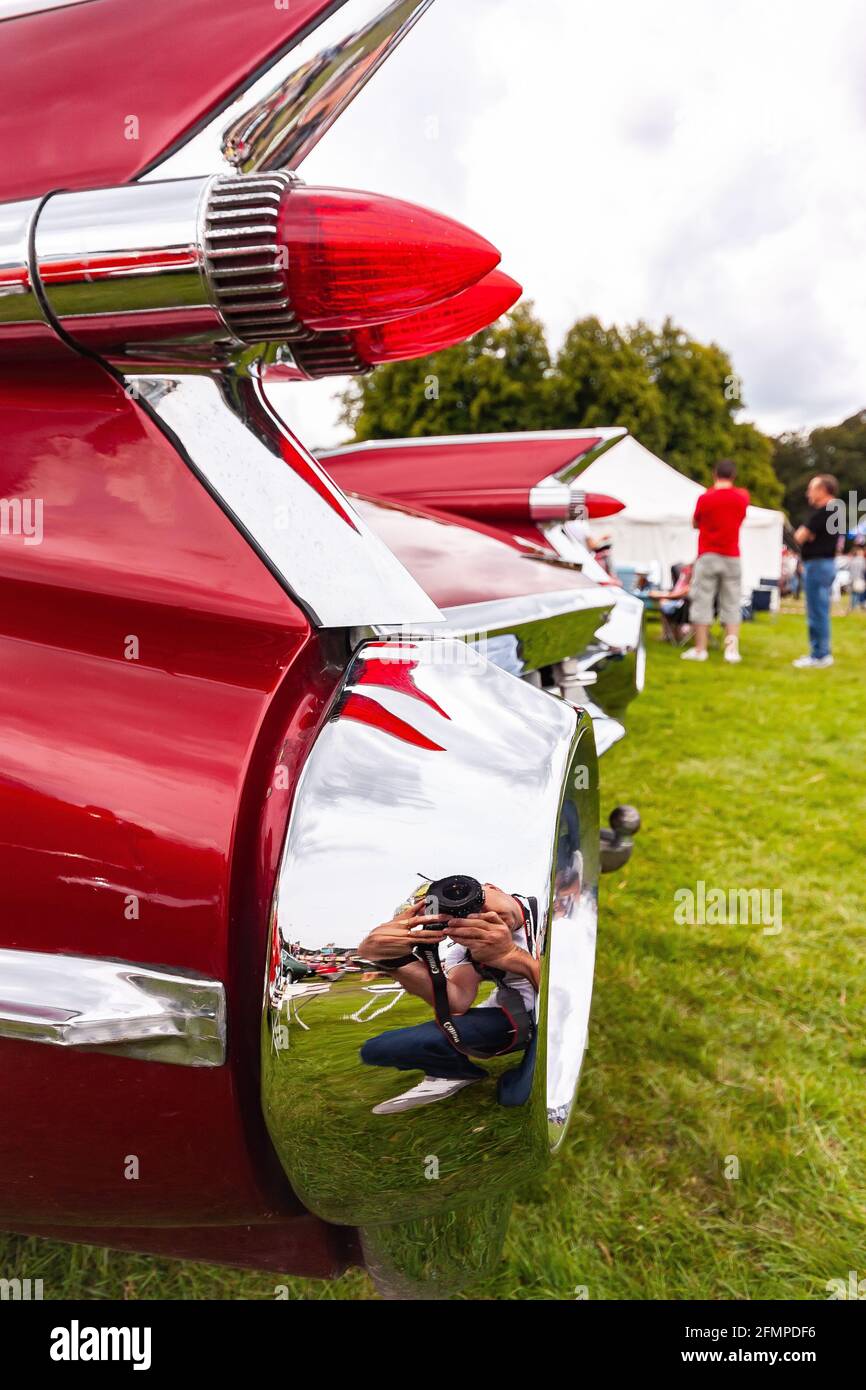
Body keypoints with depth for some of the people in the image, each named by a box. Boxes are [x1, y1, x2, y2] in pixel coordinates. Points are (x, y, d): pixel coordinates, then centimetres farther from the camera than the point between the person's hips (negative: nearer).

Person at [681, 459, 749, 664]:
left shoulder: (705, 498, -8)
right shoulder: (742, 497, 2)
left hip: (708, 556, -3)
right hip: (732, 558, 3)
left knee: (702, 602, 2)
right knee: (731, 604, 6)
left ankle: (700, 648, 3)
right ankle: (732, 648, -2)